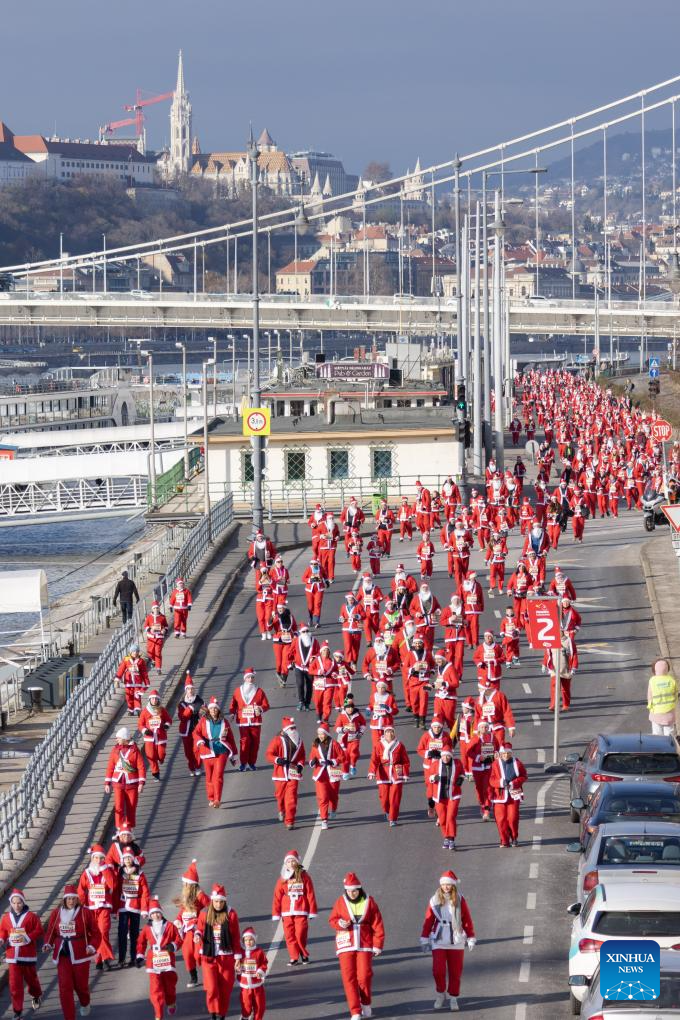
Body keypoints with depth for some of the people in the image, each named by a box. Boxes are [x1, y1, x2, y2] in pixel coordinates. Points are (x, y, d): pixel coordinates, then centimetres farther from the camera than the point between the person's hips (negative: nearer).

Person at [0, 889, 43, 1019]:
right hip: (12, 956, 2)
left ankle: (36, 996, 49)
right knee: (15, 984, -3)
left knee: (31, 978, 16)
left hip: (28, 955, -2)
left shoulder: (31, 916, -6)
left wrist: (27, 937, -22)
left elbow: (39, 931, -7)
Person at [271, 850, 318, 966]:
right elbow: (277, 897, 6)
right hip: (287, 913, 2)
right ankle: (294, 958, 9)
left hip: (301, 913, -2)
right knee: (289, 936, 0)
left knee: (300, 935, -5)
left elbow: (311, 895, 1)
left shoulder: (304, 877, 1)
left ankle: (304, 955, 16)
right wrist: (276, 914, 3)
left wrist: (312, 912, -2)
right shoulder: (282, 879, 5)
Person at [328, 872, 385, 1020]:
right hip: (346, 945, 1)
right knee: (349, 978, -5)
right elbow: (332, 920, 9)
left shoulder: (369, 902, -2)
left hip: (364, 945, -1)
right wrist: (339, 923, -15)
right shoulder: (340, 902, 1)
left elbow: (378, 925, 0)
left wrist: (377, 946, -4)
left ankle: (366, 1004, 18)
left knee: (364, 976, -10)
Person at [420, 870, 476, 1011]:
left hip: (456, 942, 0)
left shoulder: (460, 901, -1)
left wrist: (471, 938, 4)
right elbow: (428, 920, 4)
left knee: (455, 972, 3)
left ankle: (453, 999, 17)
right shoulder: (435, 901, -1)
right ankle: (440, 994, 14)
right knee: (438, 971, -9)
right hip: (439, 942, 0)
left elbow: (467, 920, 4)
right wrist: (424, 940, 4)